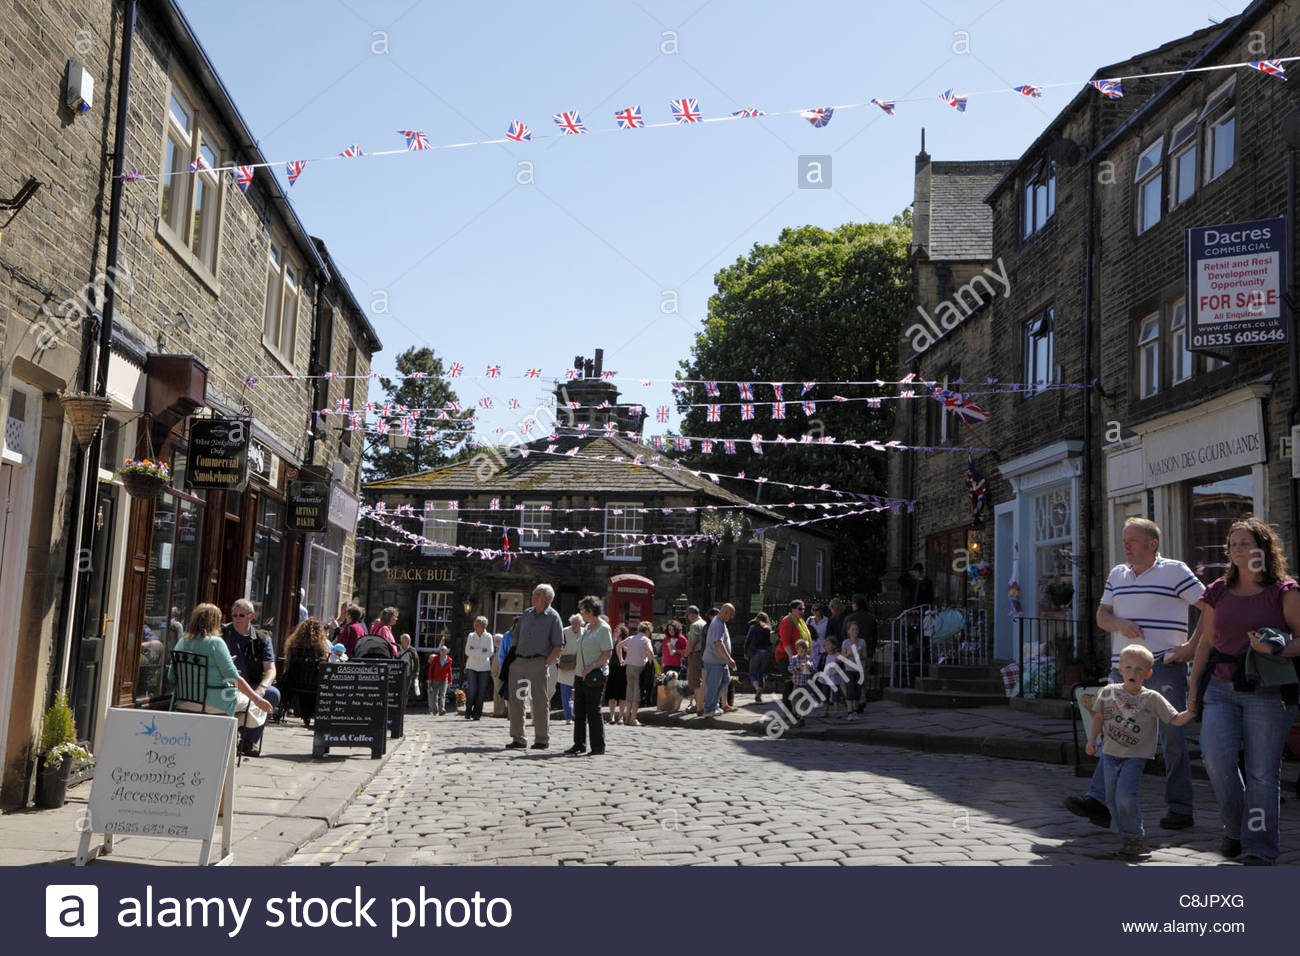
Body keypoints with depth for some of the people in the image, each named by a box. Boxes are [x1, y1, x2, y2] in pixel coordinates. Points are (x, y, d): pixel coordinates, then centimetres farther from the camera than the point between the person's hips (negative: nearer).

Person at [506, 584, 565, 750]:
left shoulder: (553, 617, -2)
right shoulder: (527, 614, 14)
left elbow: (559, 647, -5)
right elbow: (516, 637, 21)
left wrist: (546, 664, -12)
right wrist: (513, 658, 10)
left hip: (538, 663, -6)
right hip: (519, 662, 6)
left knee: (540, 702, -2)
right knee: (515, 700, 6)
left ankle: (542, 739, 7)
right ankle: (518, 739, 15)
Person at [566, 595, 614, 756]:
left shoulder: (603, 628, -9)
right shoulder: (587, 628, 17)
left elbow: (608, 653, -15)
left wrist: (591, 668, -19)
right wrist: (575, 670, 18)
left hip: (594, 676, -8)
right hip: (581, 675, 8)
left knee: (593, 711, -5)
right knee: (579, 711, 9)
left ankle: (598, 746, 3)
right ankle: (579, 744, 16)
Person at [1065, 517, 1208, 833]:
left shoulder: (1174, 571, 0)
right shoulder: (1117, 574, 17)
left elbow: (1211, 608, -1)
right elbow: (1102, 615, 18)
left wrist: (1192, 646, -9)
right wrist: (1119, 623, -5)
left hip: (1164, 668, -5)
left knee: (1172, 739, 0)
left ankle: (1180, 809, 9)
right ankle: (1098, 801, -6)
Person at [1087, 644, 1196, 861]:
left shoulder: (1152, 698, -3)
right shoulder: (1108, 692, 2)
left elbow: (1176, 719, -2)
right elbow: (1098, 718, 8)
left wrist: (1192, 711, -19)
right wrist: (1092, 740, -2)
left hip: (1135, 756, -3)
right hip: (1110, 754, 3)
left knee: (1125, 797, -16)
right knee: (1112, 798, 4)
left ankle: (1135, 837, 3)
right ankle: (1128, 837, 19)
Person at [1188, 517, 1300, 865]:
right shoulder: (1219, 592, 11)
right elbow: (1206, 643, 15)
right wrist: (1193, 687, 13)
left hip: (1267, 693, -3)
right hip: (1221, 689, 3)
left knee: (1262, 771, -2)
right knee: (1216, 756, -12)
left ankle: (1259, 849, 10)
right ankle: (1235, 827, 12)